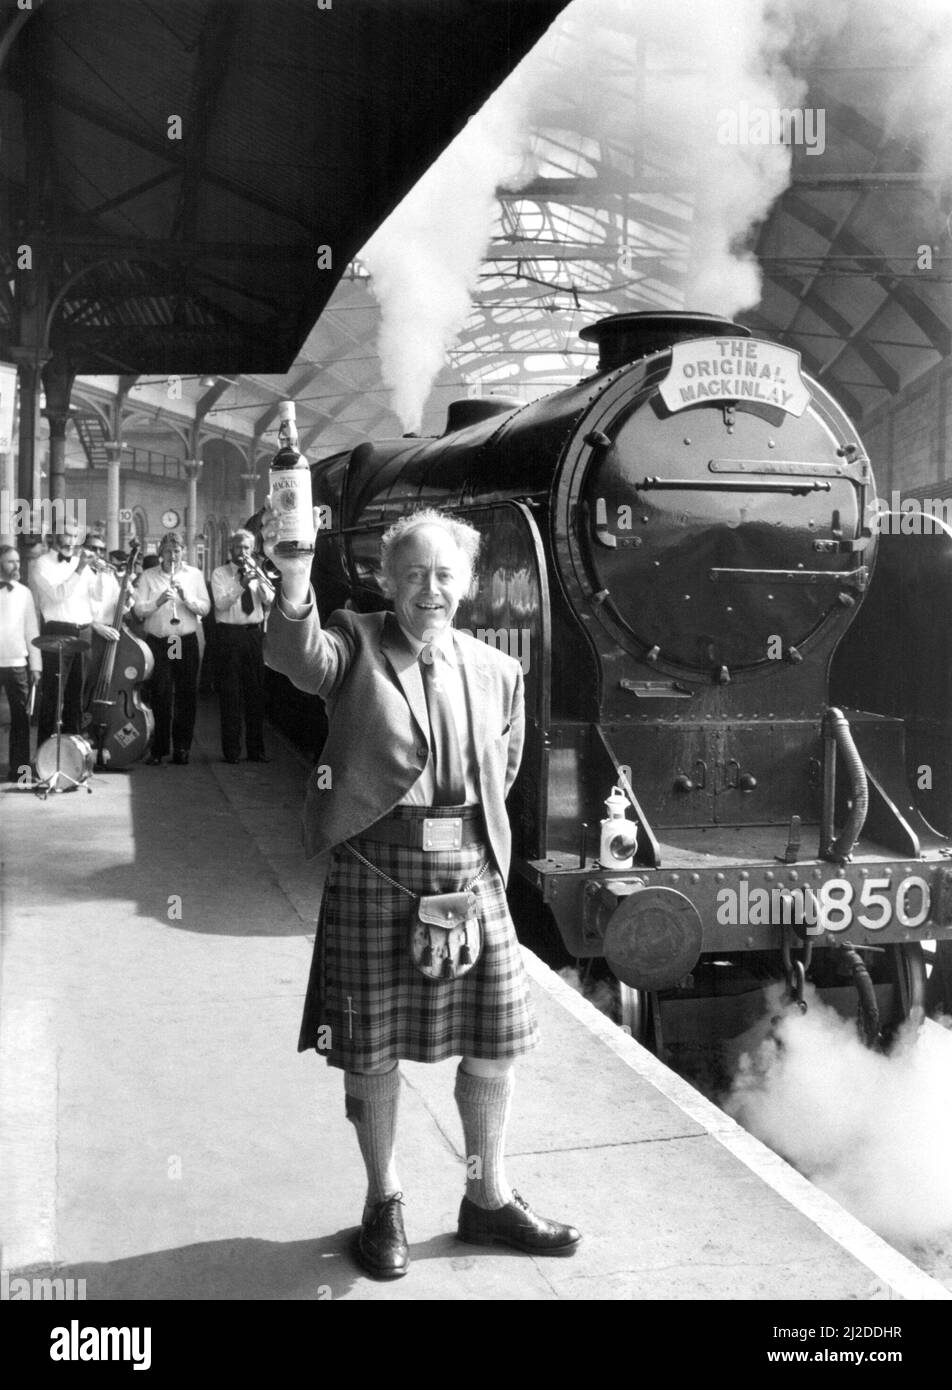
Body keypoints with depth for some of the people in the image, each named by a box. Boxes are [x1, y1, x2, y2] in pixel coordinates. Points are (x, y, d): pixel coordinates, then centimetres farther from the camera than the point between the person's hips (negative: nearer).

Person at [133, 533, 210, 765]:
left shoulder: (194, 574, 8)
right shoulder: (148, 576, 5)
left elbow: (205, 608, 0)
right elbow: (138, 610, -5)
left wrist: (186, 598, -16)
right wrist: (158, 601, -21)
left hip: (187, 642, 1)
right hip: (158, 642, -1)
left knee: (187, 696, 3)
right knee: (159, 697, -3)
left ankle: (182, 747, 13)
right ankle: (158, 750, 4)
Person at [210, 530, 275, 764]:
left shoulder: (255, 572, 12)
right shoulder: (220, 573, 3)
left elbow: (270, 600, -1)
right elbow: (221, 604, -11)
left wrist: (259, 580, -17)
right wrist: (241, 585, -23)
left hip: (254, 633, 3)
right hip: (229, 634, -3)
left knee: (256, 692, 6)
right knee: (230, 694, -3)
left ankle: (256, 749, 13)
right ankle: (231, 750, 3)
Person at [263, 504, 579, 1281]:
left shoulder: (496, 671, 8)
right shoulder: (356, 646, -3)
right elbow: (296, 656, -25)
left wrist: (481, 851, 9)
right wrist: (295, 578, -42)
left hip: (470, 869, 4)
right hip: (373, 873, -3)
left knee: (493, 1041, 9)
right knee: (372, 1048, 5)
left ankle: (488, 1199, 28)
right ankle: (384, 1201, 26)